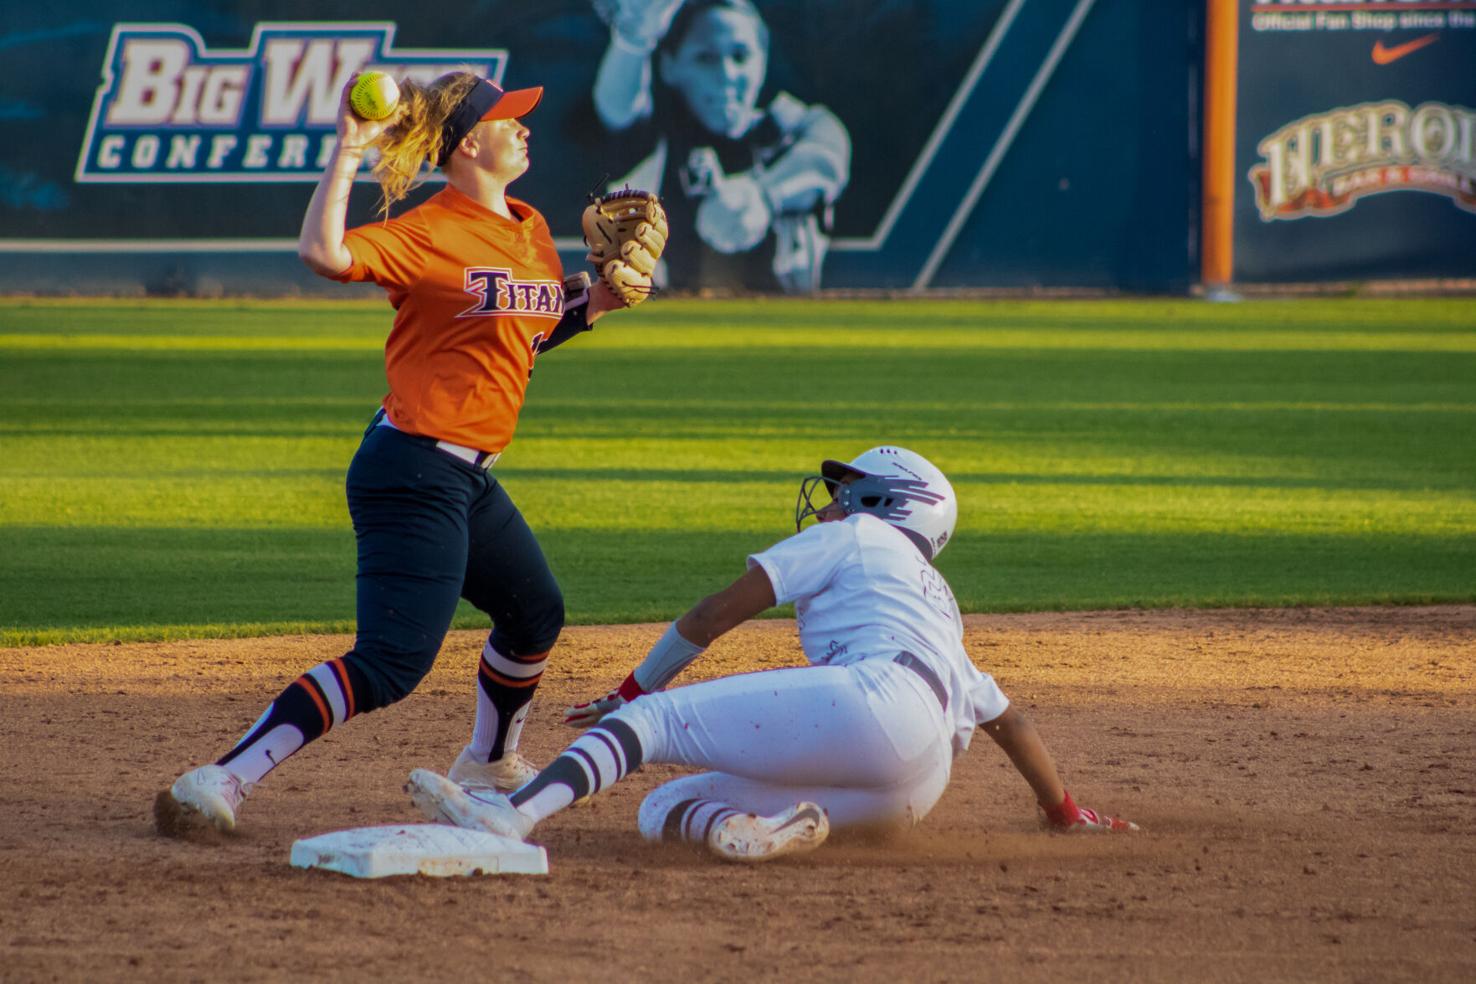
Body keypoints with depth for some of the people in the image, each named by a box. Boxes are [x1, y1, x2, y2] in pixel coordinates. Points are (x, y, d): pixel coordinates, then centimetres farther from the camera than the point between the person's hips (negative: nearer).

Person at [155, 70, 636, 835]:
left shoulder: (531, 233, 13)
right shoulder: (429, 234, -14)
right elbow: (324, 253, -31)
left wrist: (596, 303, 11)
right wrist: (348, 151, -30)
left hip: (470, 478, 9)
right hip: (415, 474, -9)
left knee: (536, 614, 26)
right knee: (391, 663, -18)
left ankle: (488, 762, 49)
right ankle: (221, 781, -25)